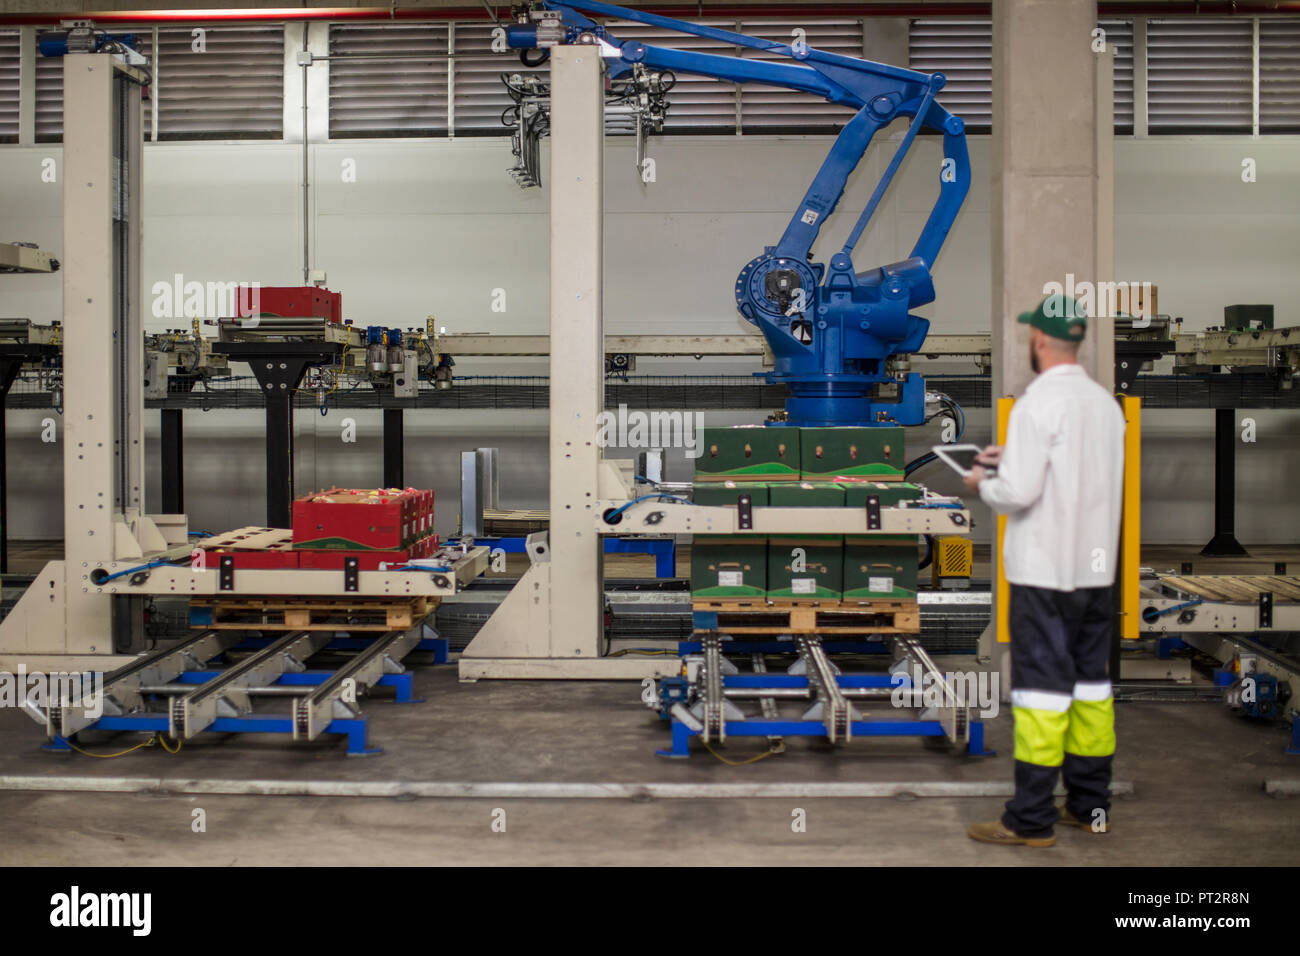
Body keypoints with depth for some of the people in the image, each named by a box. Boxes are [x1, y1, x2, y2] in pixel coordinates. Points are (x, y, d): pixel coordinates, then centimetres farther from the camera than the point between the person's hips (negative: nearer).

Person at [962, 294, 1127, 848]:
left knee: (1041, 686, -3)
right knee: (1090, 681, 14)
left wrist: (984, 484, -1)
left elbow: (1019, 491, -21)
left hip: (1045, 572, -8)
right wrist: (1011, 459, 18)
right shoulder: (1106, 403, 10)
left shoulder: (1038, 404, -16)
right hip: (1097, 567, 8)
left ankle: (1031, 820, 3)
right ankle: (1090, 806, 23)